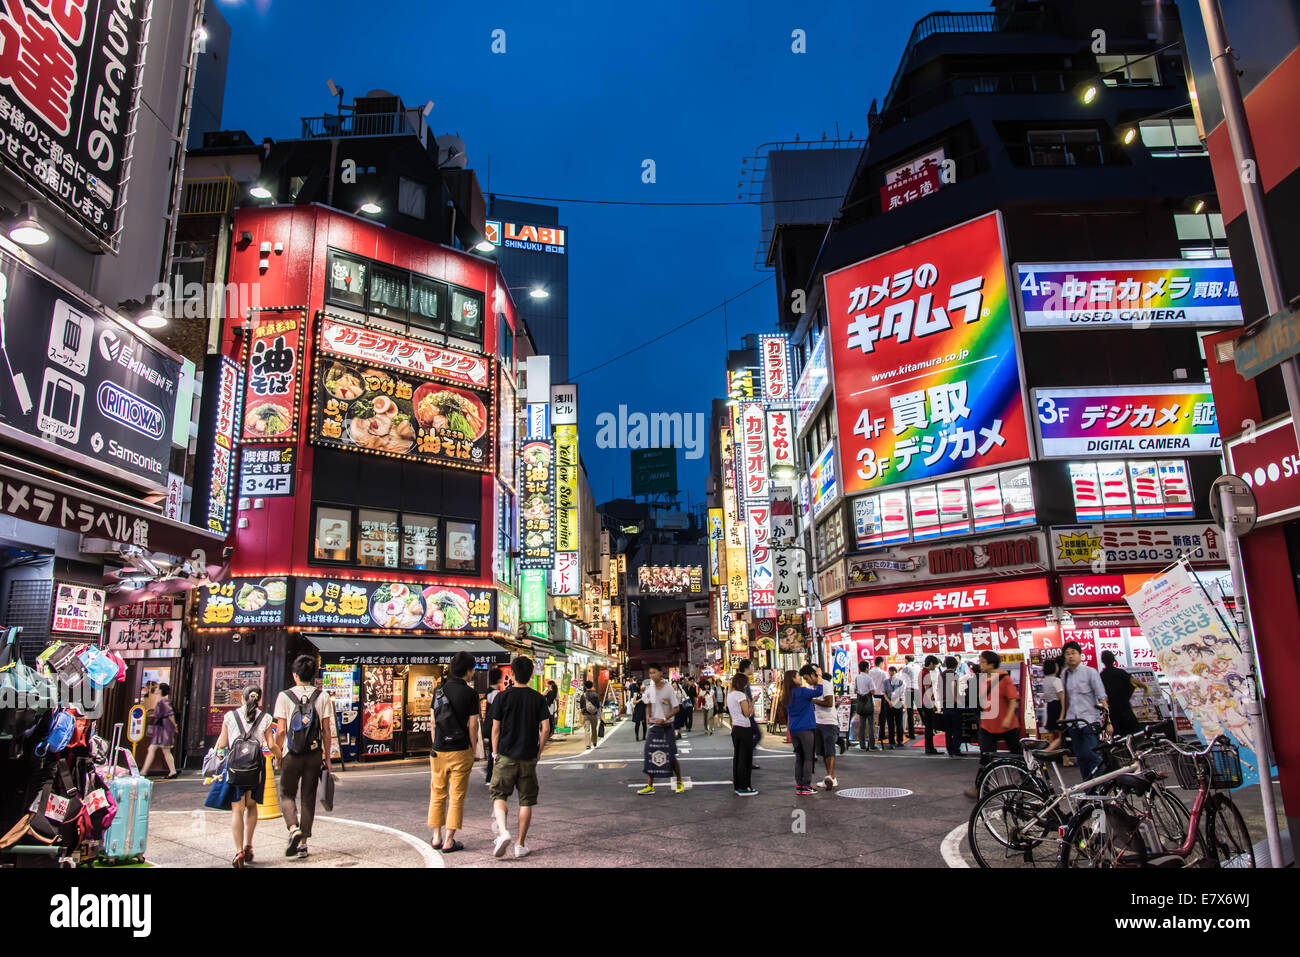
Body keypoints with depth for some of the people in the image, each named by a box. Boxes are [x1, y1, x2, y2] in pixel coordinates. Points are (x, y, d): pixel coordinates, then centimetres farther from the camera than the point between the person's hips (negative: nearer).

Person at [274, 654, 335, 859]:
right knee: (308, 797, 11)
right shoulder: (322, 696, 0)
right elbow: (327, 730, 0)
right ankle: (303, 842, 12)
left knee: (287, 794, 13)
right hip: (314, 754, 2)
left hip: (292, 755, -1)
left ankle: (294, 828, -11)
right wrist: (327, 757, 7)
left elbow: (280, 731, -6)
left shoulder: (284, 696, -4)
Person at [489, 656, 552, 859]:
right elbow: (545, 729, -3)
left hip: (506, 756, -1)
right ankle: (521, 845, 13)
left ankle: (503, 831, -12)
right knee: (526, 801, 10)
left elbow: (495, 729, -3)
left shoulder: (503, 697, -5)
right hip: (528, 758, 1)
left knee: (499, 795, 11)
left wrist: (495, 753, 8)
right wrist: (538, 752, 9)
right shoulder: (538, 699, 0)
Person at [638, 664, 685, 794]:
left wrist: (664, 719, -20)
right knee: (649, 754, 1)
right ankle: (650, 786, 8)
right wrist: (648, 717, -2)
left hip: (667, 726, -4)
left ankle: (679, 782, 21)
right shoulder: (649, 688, 2)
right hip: (653, 726, 4)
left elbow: (677, 708, -10)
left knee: (671, 756, 2)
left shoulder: (669, 688, -12)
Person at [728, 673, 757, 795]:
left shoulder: (729, 694, 13)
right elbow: (747, 713, -16)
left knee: (737, 757, 11)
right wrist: (752, 702, -5)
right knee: (745, 758, -2)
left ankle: (737, 786, 16)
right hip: (744, 728, -9)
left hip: (735, 728, 9)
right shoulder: (741, 695, -14)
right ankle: (744, 788, 1)